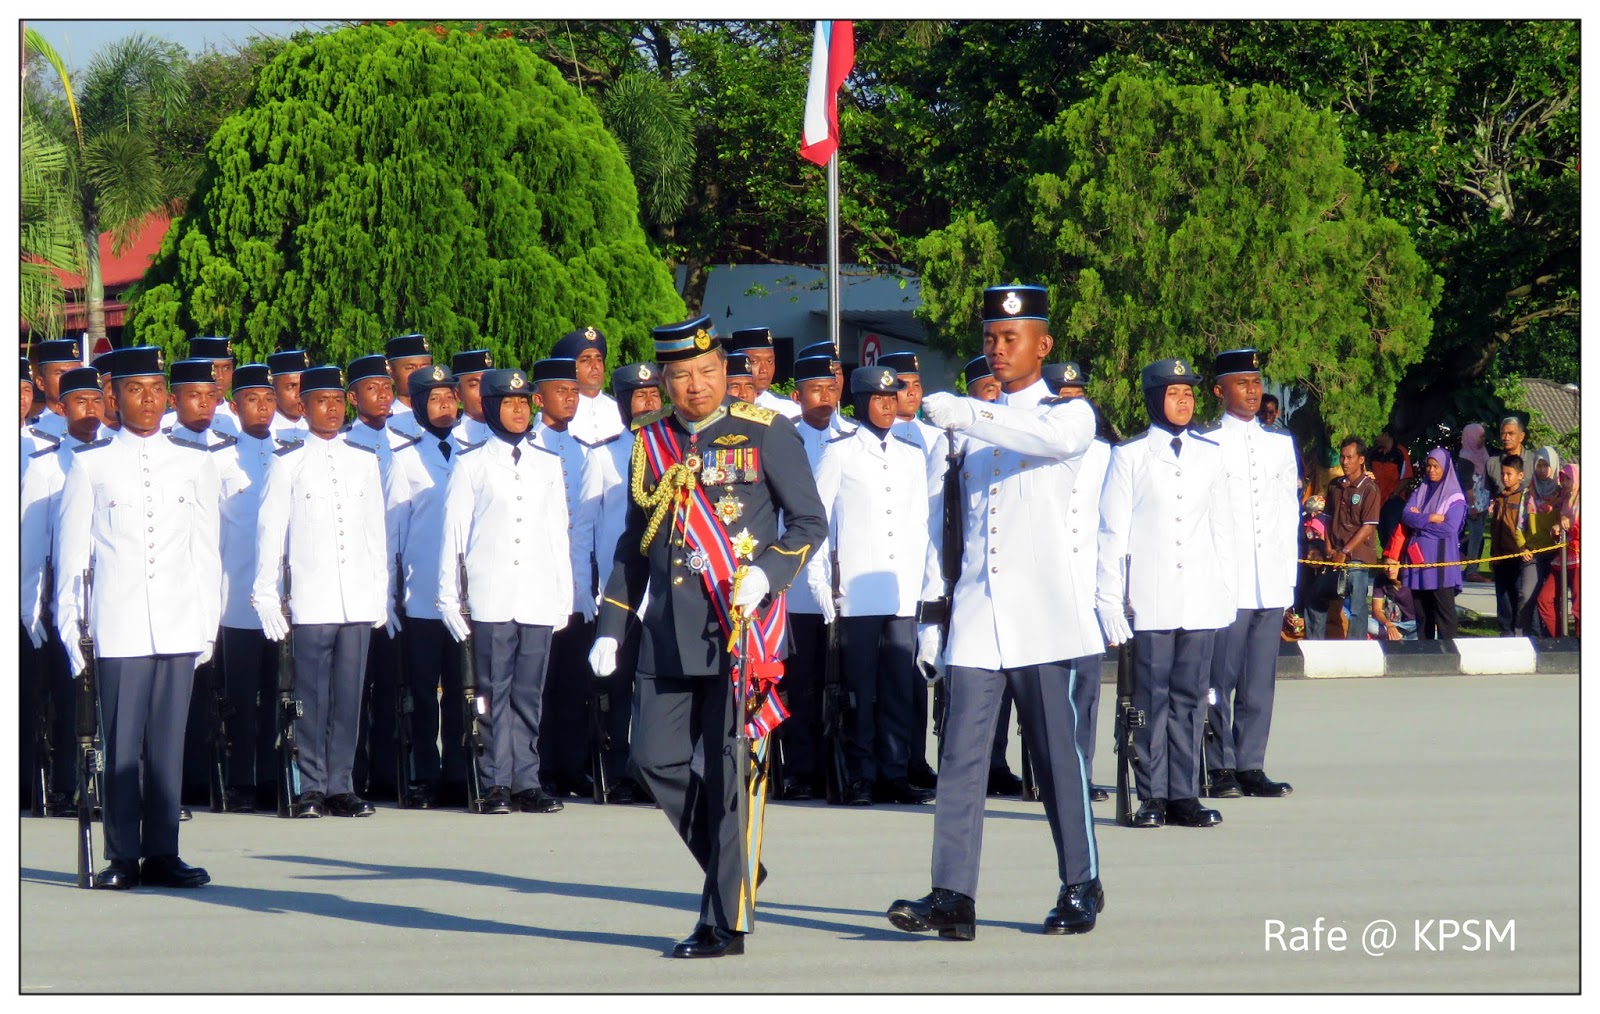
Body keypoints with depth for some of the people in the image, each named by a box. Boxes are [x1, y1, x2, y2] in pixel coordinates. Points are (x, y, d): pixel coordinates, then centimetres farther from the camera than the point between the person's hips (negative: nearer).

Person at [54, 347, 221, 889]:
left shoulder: (195, 464, 12)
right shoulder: (90, 464, 6)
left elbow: (207, 552, 13)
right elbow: (71, 552, 7)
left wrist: (208, 625, 8)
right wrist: (72, 627, 2)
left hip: (178, 627, 2)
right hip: (117, 629, -2)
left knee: (168, 742, 2)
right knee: (121, 744, -3)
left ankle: (161, 854, 7)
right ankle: (123, 858, 1)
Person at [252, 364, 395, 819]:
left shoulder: (364, 461, 12)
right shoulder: (288, 463, 2)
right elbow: (270, 532, 3)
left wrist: (383, 594, 13)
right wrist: (266, 595, -1)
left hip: (359, 600, 3)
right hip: (311, 601, -3)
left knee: (349, 697, 3)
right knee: (312, 698, -3)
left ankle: (341, 787, 8)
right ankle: (312, 789, 3)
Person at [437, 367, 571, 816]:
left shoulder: (548, 464, 16)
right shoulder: (471, 464, 7)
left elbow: (559, 533, 17)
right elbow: (454, 533, 6)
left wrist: (565, 594, 13)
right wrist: (449, 597, 2)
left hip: (538, 599, 3)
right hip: (490, 598, -3)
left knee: (529, 694, 1)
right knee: (494, 692, -4)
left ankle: (525, 782, 5)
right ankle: (496, 783, -2)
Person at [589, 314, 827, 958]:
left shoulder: (765, 433, -2)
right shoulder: (651, 442, 12)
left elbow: (810, 523, -1)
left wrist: (766, 574, -18)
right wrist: (610, 628, 15)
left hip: (740, 626, -5)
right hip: (669, 633, 5)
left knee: (731, 773, -4)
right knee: (655, 762, 2)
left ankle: (725, 921, 2)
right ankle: (734, 870, 22)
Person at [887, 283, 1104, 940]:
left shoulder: (1070, 414, 4)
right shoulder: (973, 428, 18)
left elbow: (1050, 438, -22)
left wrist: (967, 415, -32)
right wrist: (933, 616, 16)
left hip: (1041, 616, -4)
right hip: (975, 618, 4)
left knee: (1057, 754, 1)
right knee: (961, 756, -5)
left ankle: (1082, 886, 13)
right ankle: (953, 897, -9)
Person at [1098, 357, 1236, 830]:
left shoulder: (1210, 453, 13)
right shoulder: (1130, 455, 4)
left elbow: (1223, 526, 16)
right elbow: (1112, 531, 3)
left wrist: (1229, 591, 11)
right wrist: (1109, 600, -3)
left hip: (1202, 598, 3)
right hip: (1151, 599, -3)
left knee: (1189, 696, 2)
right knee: (1151, 696, -4)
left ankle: (1184, 795, 4)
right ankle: (1152, 796, 0)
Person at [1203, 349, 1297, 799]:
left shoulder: (1281, 444, 16)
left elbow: (1290, 511, 17)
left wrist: (1289, 573, 11)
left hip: (1271, 586, 5)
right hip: (1225, 585, -4)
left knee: (1260, 681, 4)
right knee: (1219, 679, -5)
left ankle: (1250, 767, 8)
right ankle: (1220, 769, -1)